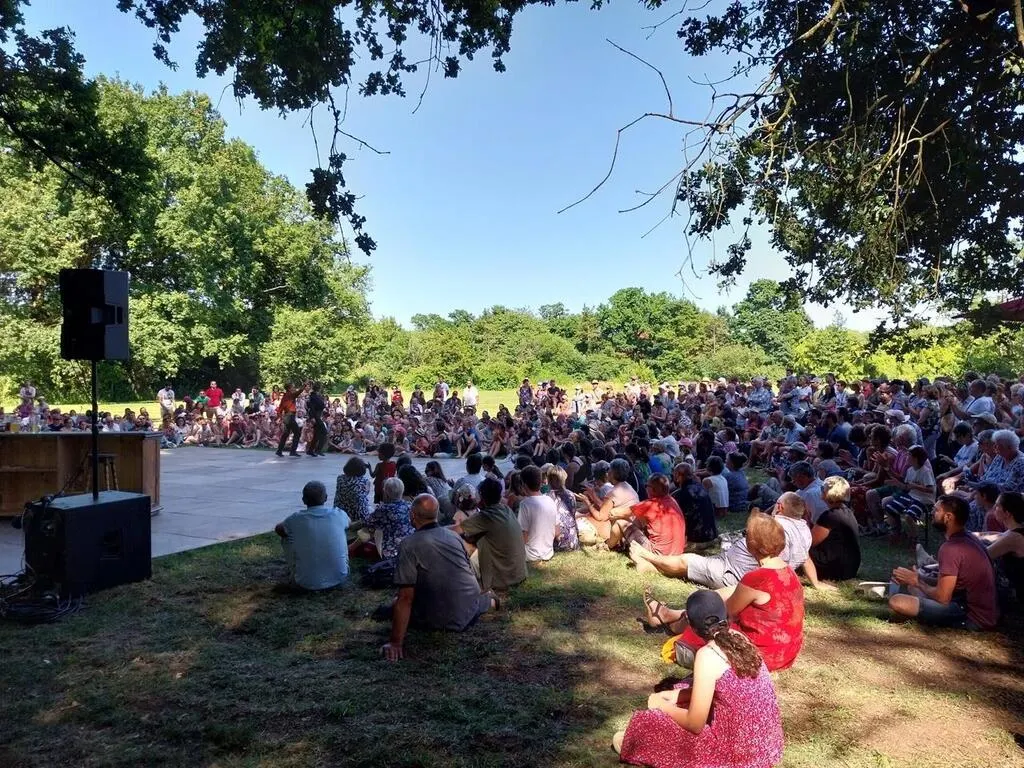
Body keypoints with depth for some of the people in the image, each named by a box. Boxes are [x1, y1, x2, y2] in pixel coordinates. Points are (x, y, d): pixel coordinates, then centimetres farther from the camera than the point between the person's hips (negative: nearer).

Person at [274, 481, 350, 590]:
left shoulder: (296, 519, -10)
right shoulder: (340, 515, -5)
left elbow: (278, 529, 14)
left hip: (307, 583, -1)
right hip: (339, 578, 2)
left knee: (286, 536, 15)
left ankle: (295, 576, 31)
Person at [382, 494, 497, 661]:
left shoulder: (409, 544, -18)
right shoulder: (454, 535, 0)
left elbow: (406, 597, -22)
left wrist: (396, 643, -20)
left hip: (443, 620, -7)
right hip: (471, 611, 7)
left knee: (397, 604, 13)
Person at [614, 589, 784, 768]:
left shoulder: (707, 655, -21)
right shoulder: (738, 638, 1)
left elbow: (695, 724, -15)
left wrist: (662, 706, 1)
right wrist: (676, 695, 13)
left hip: (739, 753, -8)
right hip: (767, 743, 8)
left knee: (645, 721, 1)